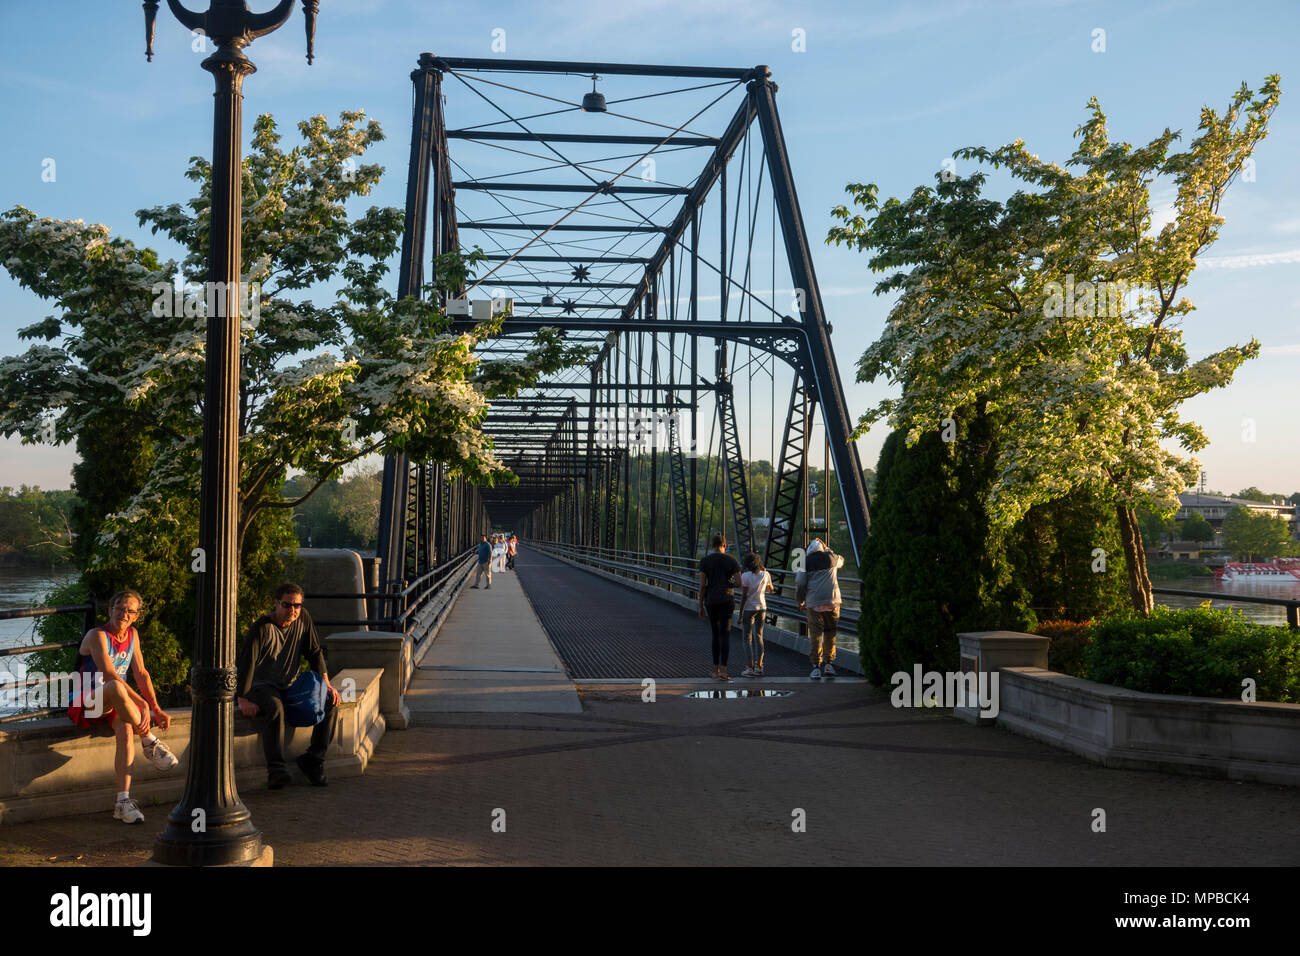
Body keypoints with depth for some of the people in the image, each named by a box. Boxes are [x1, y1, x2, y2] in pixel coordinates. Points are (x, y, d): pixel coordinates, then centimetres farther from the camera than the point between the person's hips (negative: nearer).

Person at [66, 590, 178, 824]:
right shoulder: (97, 636, -14)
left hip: (114, 705, 6)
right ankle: (150, 743, -24)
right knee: (116, 688, -39)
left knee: (126, 730, -30)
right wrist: (143, 704, -33)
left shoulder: (132, 634, 9)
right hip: (85, 706, -6)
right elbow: (110, 676, -26)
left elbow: (141, 673, 12)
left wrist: (156, 709, 2)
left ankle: (123, 801, -35)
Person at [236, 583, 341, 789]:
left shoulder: (303, 619, 1)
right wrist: (243, 699, -27)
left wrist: (326, 683, 0)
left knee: (331, 702, -13)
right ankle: (275, 769, -39)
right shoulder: (262, 628, -15)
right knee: (275, 709, -38)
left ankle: (313, 759, -7)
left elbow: (315, 653, 9)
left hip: (290, 687, 6)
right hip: (261, 685, -6)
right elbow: (245, 663, -19)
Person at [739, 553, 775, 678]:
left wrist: (740, 614, -6)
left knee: (747, 638, 4)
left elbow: (744, 596, -12)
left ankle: (750, 668, -1)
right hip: (762, 608, 4)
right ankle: (759, 667, 11)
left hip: (749, 609, -4)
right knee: (758, 636, 14)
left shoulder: (746, 576, -12)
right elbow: (771, 589, 18)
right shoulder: (765, 575, 0)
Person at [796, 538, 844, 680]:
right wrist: (827, 549, 35)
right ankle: (829, 664, 12)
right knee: (830, 633, 13)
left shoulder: (805, 561, 5)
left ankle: (816, 667, -5)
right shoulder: (831, 557, 8)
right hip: (832, 601, 1)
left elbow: (799, 583, 1)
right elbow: (841, 561, 33)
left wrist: (801, 602, 13)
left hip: (814, 603, -1)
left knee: (815, 634, 0)